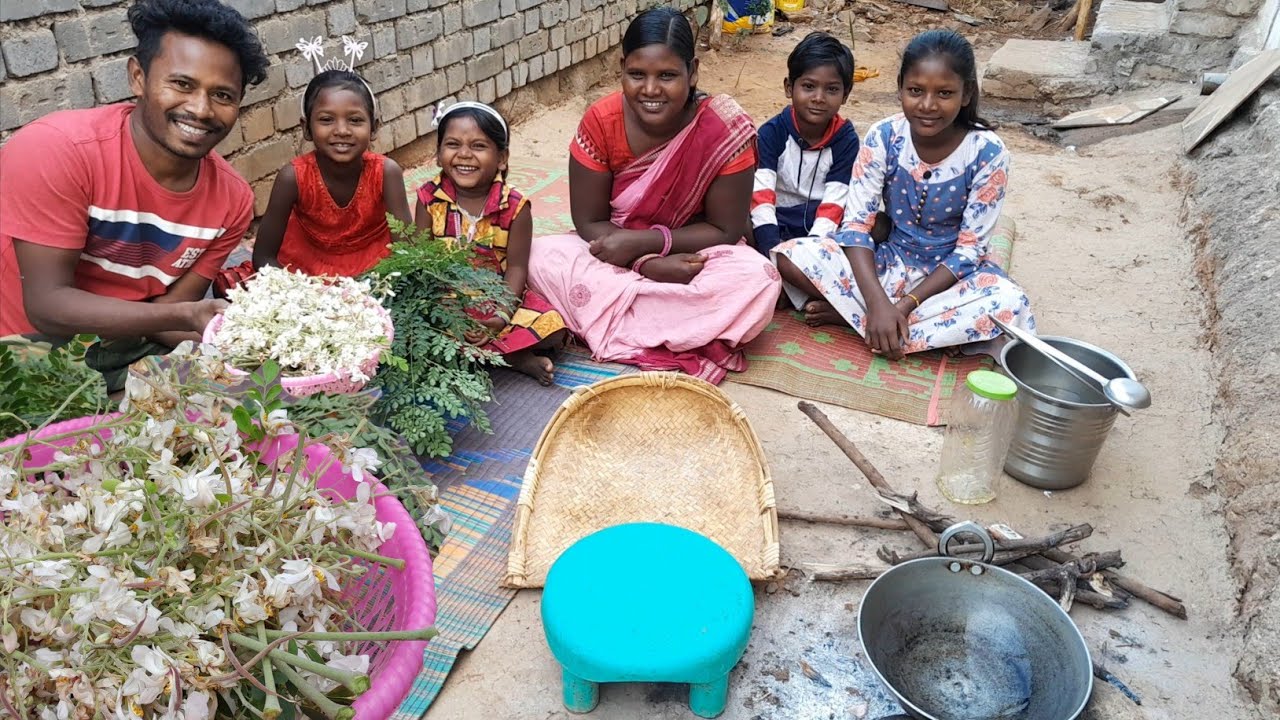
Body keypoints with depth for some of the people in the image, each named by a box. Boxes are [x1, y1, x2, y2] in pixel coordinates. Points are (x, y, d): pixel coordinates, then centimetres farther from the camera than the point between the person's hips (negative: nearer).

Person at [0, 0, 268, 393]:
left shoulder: (233, 199, -10)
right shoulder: (55, 149, -24)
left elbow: (171, 312, -5)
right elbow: (48, 304, -24)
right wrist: (186, 316, -37)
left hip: (131, 358, 5)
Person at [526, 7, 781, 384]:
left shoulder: (726, 129, -22)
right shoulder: (600, 122, -17)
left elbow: (726, 230, -16)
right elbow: (589, 222, -11)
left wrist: (644, 241, -27)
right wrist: (649, 264, -28)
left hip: (694, 257, -1)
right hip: (617, 257, 2)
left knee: (758, 279, -32)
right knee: (543, 256, -25)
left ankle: (615, 327, -21)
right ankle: (690, 335, -24)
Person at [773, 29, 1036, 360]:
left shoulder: (987, 153, -17)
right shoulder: (883, 137, -13)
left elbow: (969, 250, -14)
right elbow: (857, 223, -15)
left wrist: (907, 304, -25)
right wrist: (877, 302, -30)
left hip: (951, 272, 0)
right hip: (888, 260, 0)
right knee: (789, 256, -21)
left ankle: (849, 312, -25)